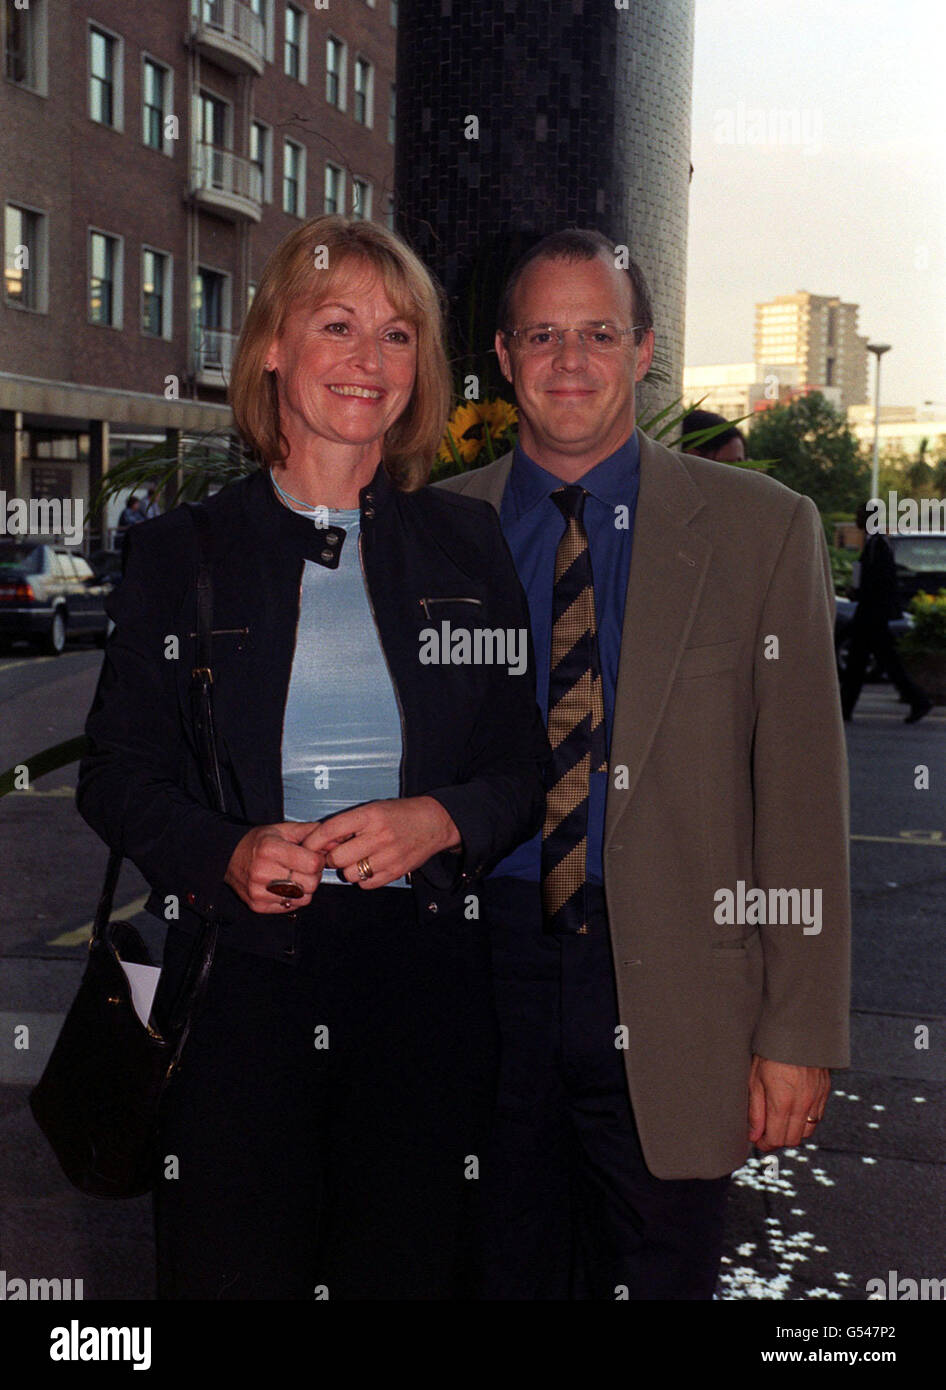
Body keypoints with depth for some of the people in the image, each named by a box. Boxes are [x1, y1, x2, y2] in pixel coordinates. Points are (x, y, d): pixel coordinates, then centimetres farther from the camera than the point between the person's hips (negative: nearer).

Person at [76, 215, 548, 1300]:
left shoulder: (468, 543, 9)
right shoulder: (178, 552, 5)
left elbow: (529, 769, 9)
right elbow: (116, 773, 5)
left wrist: (440, 820, -12)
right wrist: (226, 854, -14)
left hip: (426, 973, 1)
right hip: (238, 973, -1)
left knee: (410, 1272, 8)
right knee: (232, 1276, 4)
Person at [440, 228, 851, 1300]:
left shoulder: (762, 530, 0)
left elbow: (802, 797, -2)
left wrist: (799, 1033, -6)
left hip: (670, 988, -1)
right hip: (487, 976, 2)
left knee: (661, 1276, 9)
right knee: (508, 1272, 13)